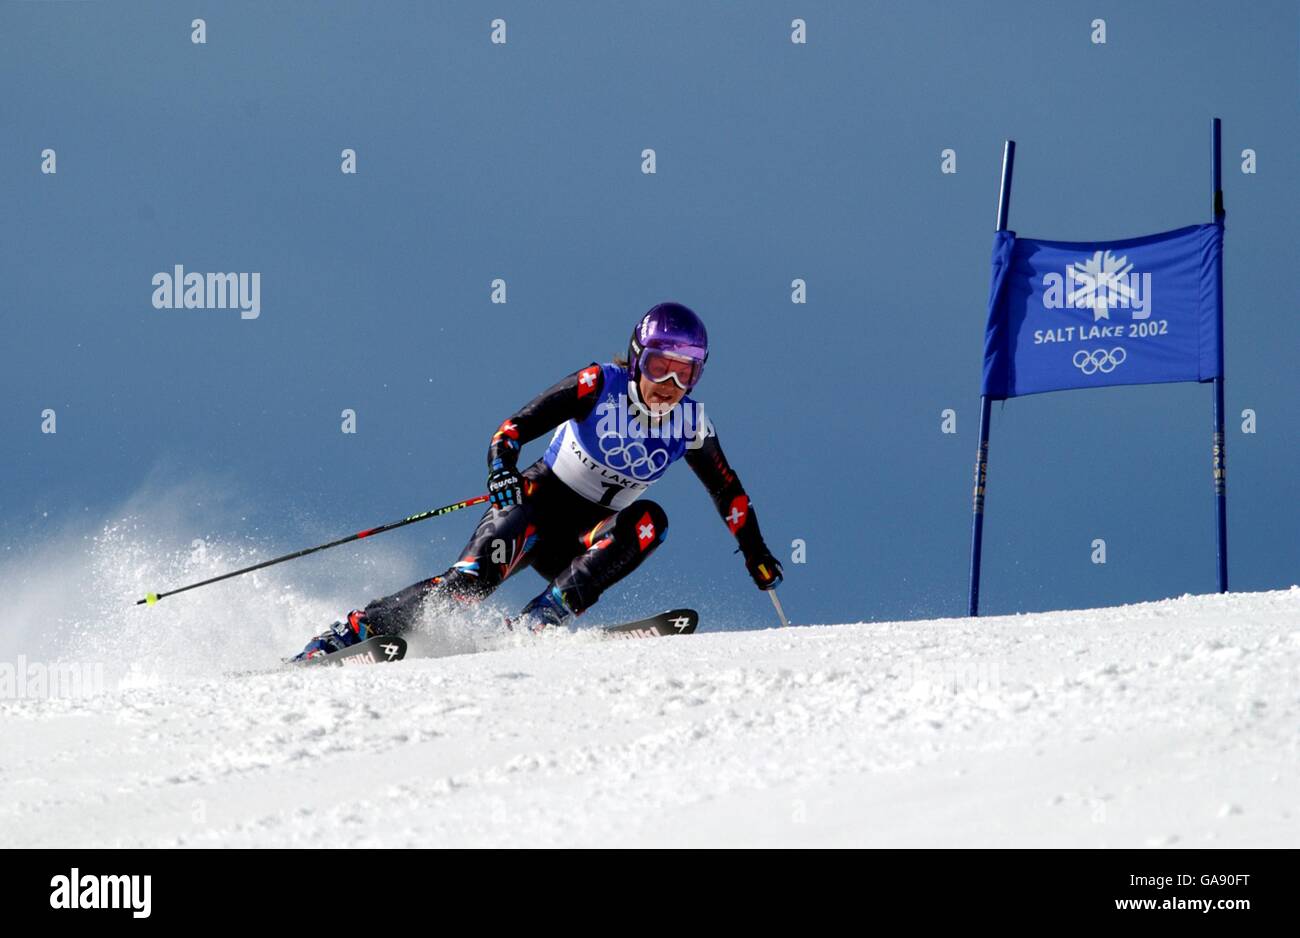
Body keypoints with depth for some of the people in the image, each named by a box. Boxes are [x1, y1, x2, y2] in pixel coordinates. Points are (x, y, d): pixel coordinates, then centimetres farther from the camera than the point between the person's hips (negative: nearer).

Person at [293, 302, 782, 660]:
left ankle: (541, 619, -33)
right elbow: (517, 427, -19)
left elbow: (727, 490, 12)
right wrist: (502, 463, -39)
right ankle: (352, 631, -26)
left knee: (648, 520, -28)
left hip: (588, 537, 4)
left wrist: (754, 550, 8)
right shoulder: (600, 386, -15)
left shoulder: (689, 423, -4)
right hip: (538, 501, -4)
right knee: (472, 580, -29)